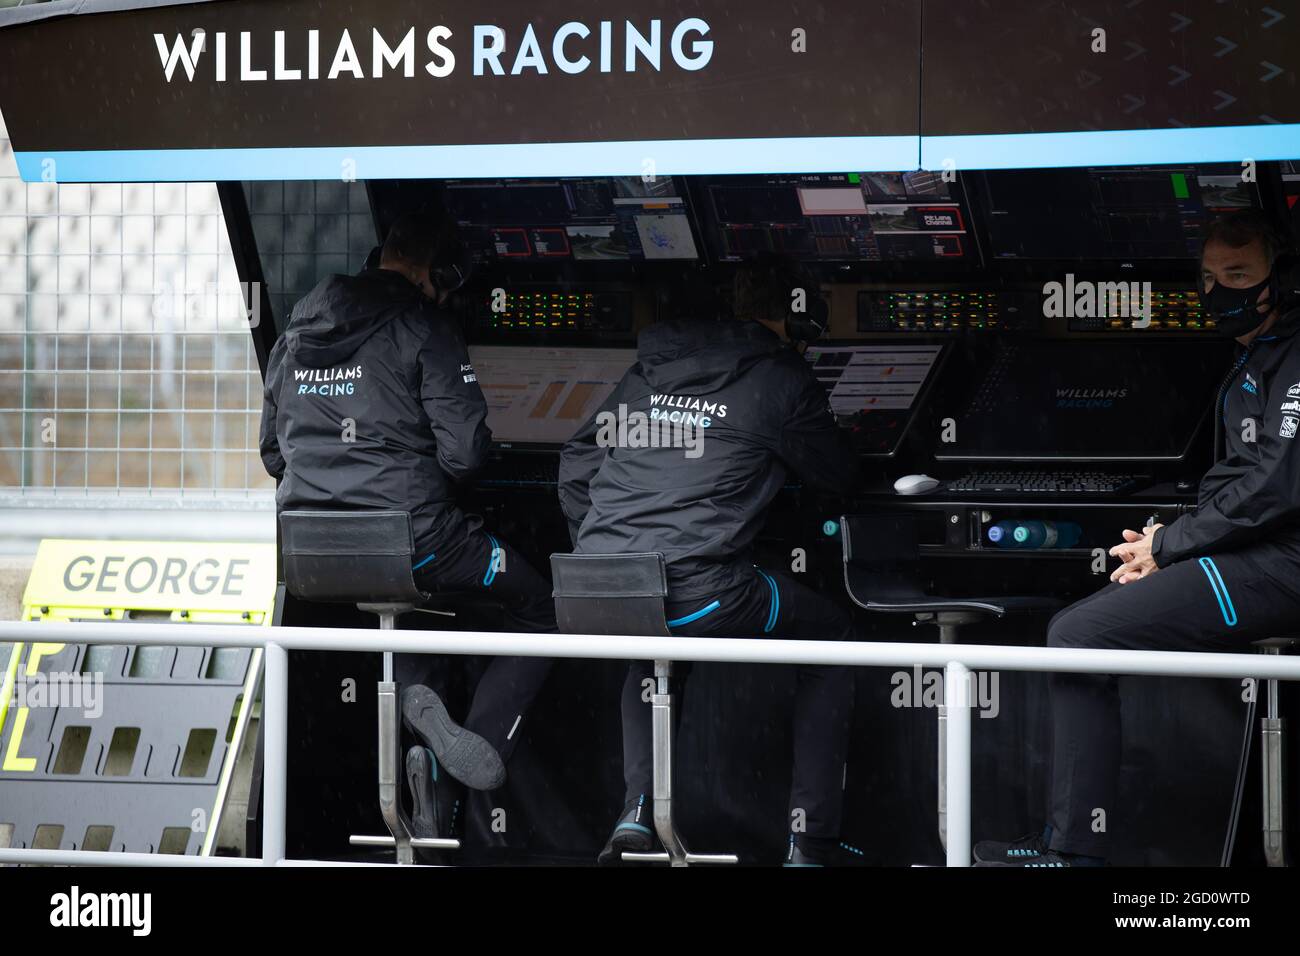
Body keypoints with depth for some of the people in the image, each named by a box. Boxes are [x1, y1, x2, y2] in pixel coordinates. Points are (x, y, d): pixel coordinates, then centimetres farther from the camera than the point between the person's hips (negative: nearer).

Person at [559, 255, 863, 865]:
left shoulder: (645, 374, 19)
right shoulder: (781, 380, 3)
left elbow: (575, 470, 23)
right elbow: (839, 478, 15)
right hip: (698, 596, -6)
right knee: (831, 637, 21)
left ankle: (637, 813, 23)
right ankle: (810, 842, 15)